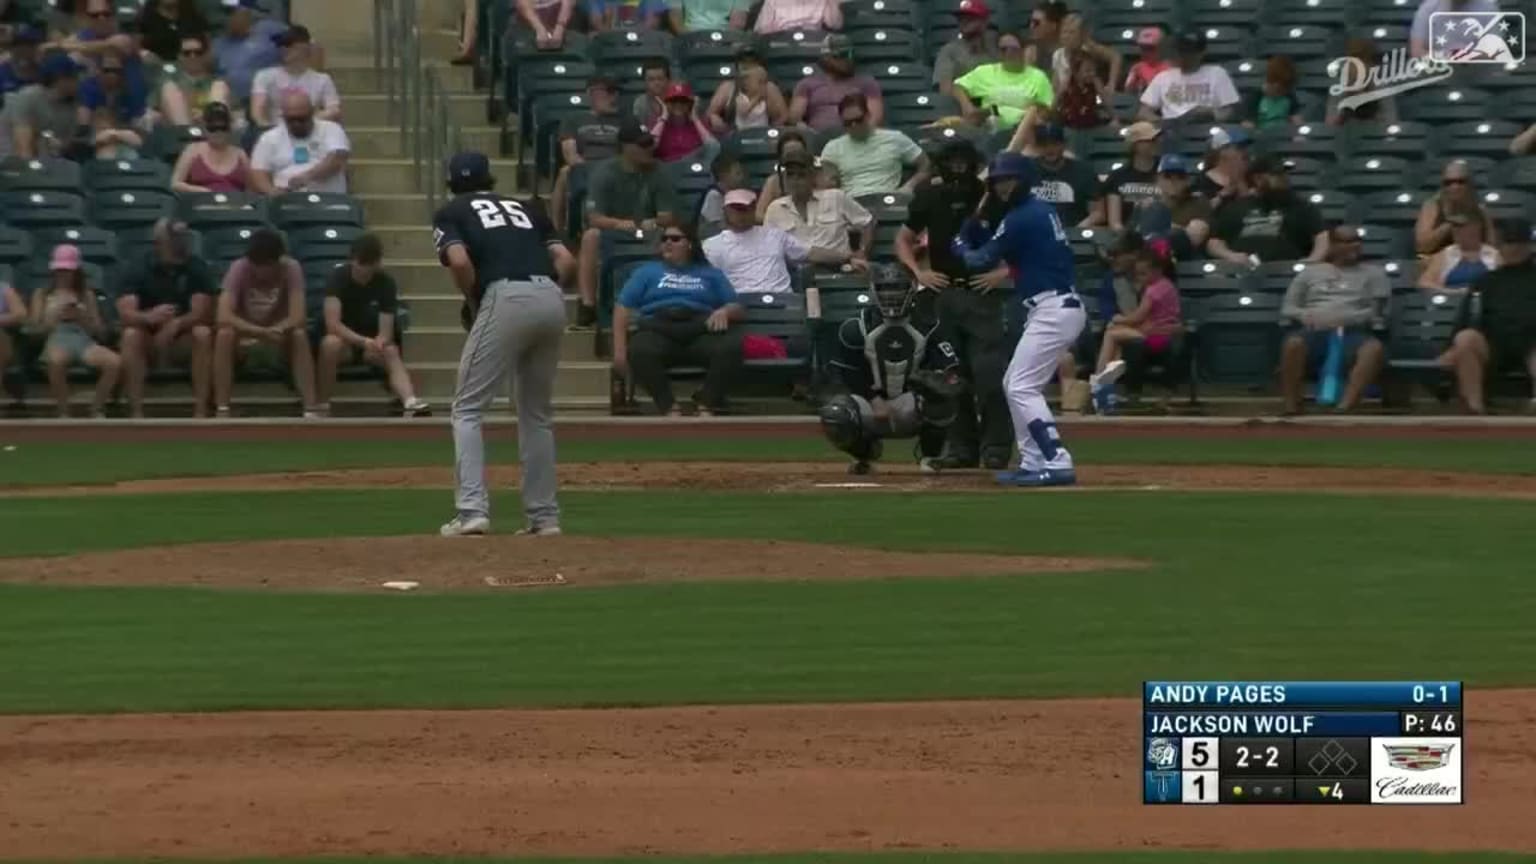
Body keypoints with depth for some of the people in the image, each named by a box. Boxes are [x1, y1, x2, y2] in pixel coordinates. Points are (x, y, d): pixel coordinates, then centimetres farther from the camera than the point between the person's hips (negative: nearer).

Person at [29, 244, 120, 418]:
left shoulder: (86, 295, 23)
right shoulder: (42, 295, 20)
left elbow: (100, 331, 16)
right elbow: (36, 329, 10)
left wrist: (82, 317, -2)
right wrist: (56, 316, -5)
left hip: (83, 340, 2)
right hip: (57, 340, -2)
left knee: (114, 362, -32)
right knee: (56, 361, -44)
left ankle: (96, 409, -13)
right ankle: (63, 412, -26)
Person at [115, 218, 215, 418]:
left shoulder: (197, 267, -8)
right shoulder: (138, 268, -10)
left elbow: (202, 313, -19)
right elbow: (125, 314, -23)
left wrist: (176, 325, -39)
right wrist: (149, 317, -46)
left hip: (184, 341, 1)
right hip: (149, 342, -1)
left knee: (203, 333, -31)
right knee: (131, 334, -33)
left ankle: (200, 411, -32)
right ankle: (136, 413, -36)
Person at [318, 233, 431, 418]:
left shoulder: (386, 282, -11)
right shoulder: (338, 277, -17)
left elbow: (386, 332, -16)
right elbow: (332, 323, -28)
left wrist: (379, 343, -40)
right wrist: (364, 342, -41)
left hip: (372, 342, 2)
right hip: (344, 341, -2)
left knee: (391, 353, -31)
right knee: (331, 343, -37)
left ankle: (411, 402, -57)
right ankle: (321, 406, -29)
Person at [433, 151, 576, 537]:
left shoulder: (451, 213, 15)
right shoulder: (524, 208, 28)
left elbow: (459, 261, -4)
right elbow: (566, 260, 15)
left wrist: (474, 305, 10)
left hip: (506, 299, -5)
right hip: (552, 300, 5)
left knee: (468, 408, 3)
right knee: (537, 413, 19)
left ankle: (472, 509, -11)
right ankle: (544, 515, 18)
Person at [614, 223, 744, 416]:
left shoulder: (711, 274, 29)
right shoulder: (647, 271, 28)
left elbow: (738, 309, 21)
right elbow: (623, 308, 16)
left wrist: (724, 311, -6)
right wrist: (619, 350, -2)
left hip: (701, 329, 1)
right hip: (657, 328, -1)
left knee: (731, 347, -35)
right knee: (640, 351, -39)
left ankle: (707, 407, -34)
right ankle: (669, 409, -37)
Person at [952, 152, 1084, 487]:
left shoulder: (1022, 217, -12)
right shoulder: (1040, 211, 17)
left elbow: (982, 261, -6)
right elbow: (997, 246, 23)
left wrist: (960, 245, 13)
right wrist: (974, 232, 10)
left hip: (1053, 311, -10)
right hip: (1057, 309, 10)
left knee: (1022, 388, -13)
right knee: (1014, 384, 17)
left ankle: (1057, 463, -21)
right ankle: (1033, 463, 17)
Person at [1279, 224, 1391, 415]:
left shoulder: (1373, 273, 21)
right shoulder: (1310, 272, 24)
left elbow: (1377, 312, 7)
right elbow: (1286, 309, 19)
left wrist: (1342, 318, -9)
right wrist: (1305, 315, -6)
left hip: (1352, 332, 0)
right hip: (1314, 331, 0)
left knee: (1374, 348, -37)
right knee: (1293, 343, -37)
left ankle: (1345, 407, -48)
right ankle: (1291, 408, -35)